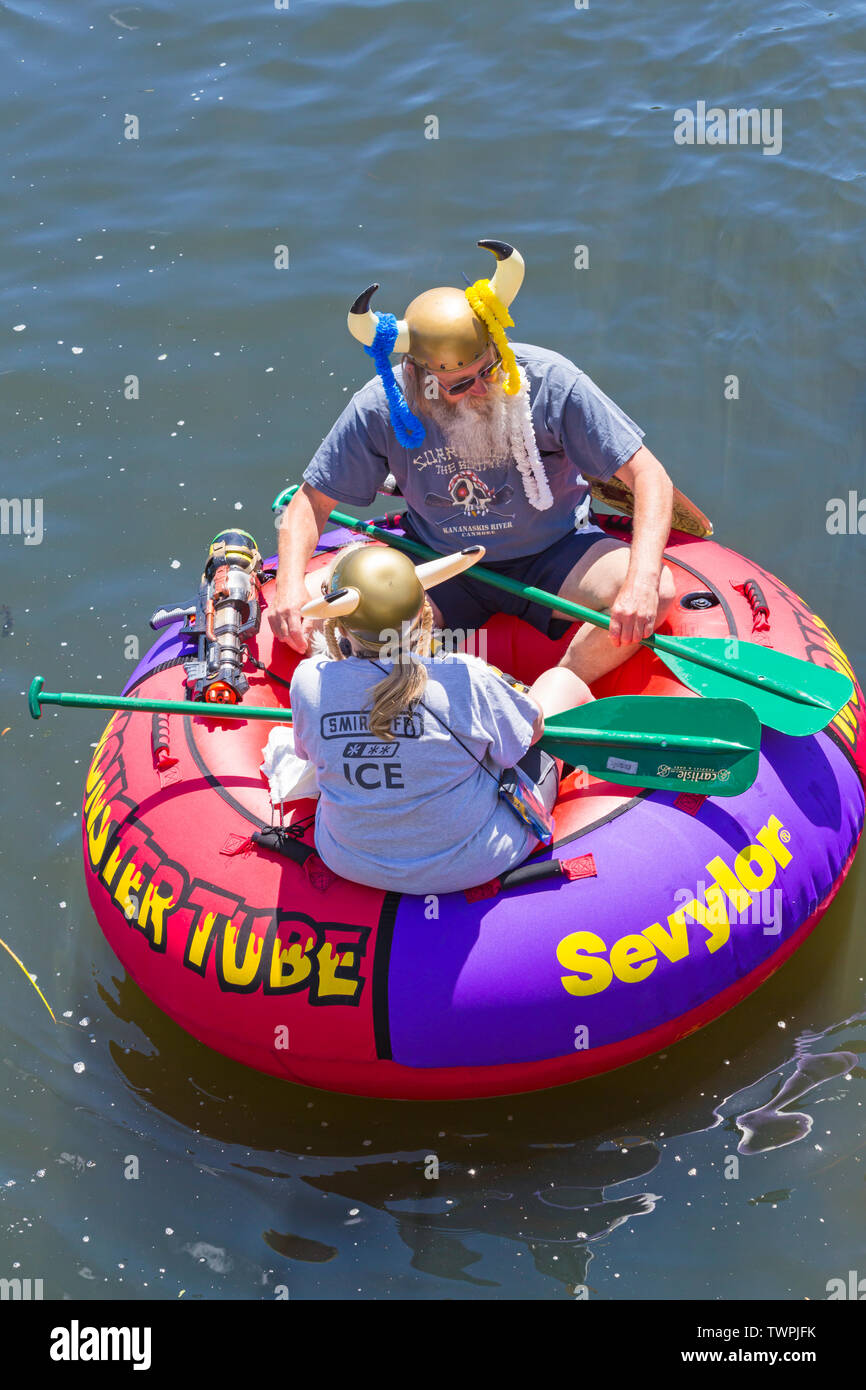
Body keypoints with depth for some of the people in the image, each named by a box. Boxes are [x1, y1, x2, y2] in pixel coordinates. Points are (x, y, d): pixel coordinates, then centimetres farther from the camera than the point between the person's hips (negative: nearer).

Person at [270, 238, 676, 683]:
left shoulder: (550, 380, -21)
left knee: (657, 591, -27)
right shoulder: (380, 408, -17)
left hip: (551, 558, 0)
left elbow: (649, 477, -19)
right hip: (440, 568, 1)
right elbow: (311, 501, -6)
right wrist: (290, 585, -25)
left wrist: (642, 580, -36)